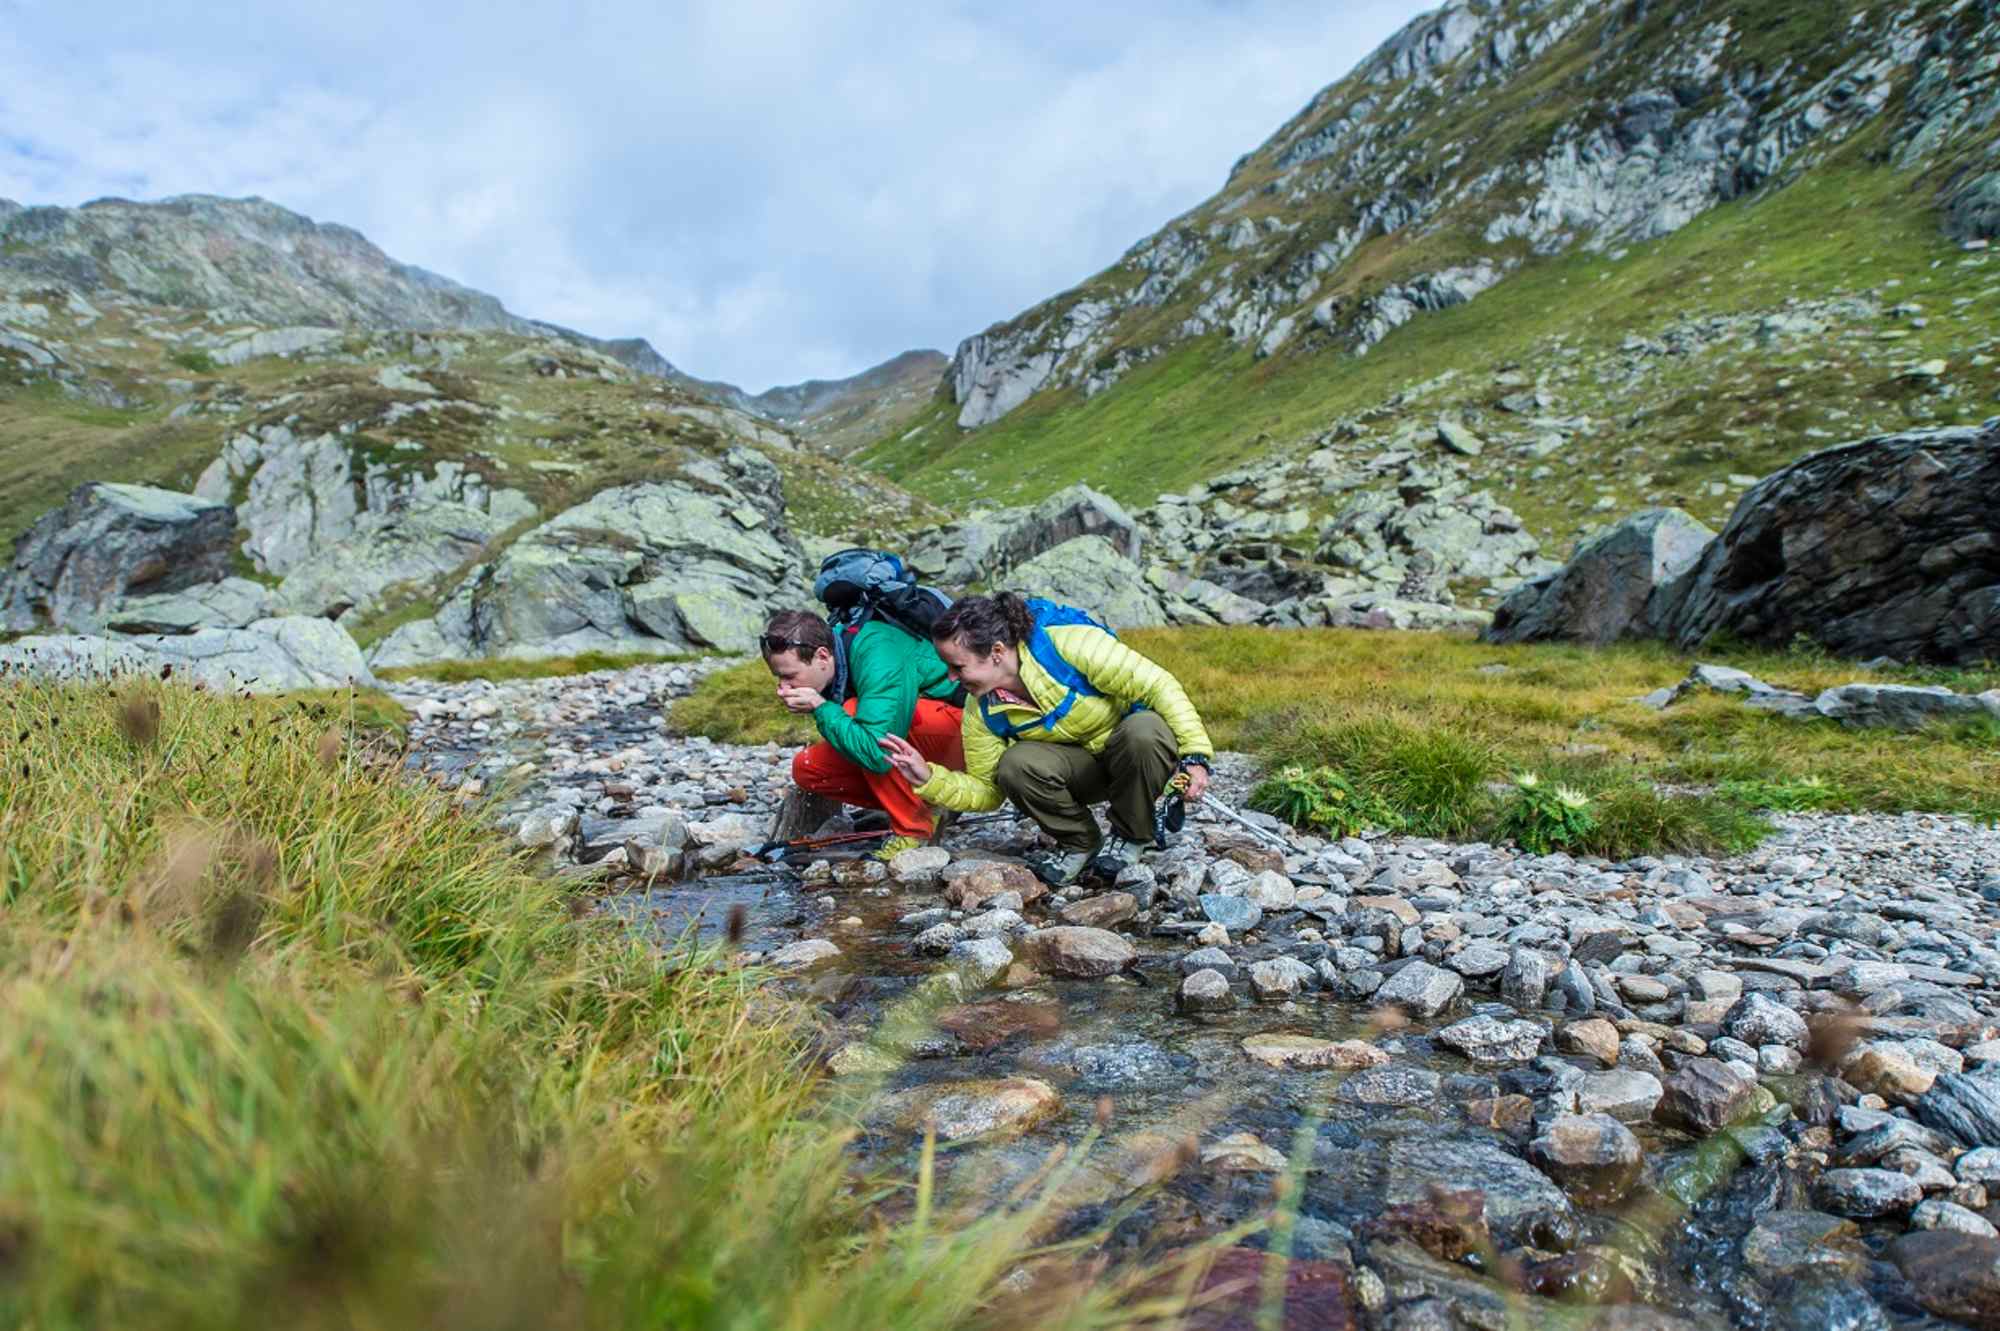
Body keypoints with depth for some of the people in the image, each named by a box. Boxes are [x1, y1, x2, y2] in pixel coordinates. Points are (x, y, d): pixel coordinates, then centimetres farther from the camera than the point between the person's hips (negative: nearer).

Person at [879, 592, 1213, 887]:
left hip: (1136, 753, -3)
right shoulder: (982, 713, -13)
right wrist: (929, 778, -18)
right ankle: (1081, 844, -1)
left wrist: (1195, 754, -28)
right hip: (1082, 769, 3)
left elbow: (1160, 685, -25)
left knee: (1145, 731, -39)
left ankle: (1129, 838, -11)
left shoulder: (1070, 645, -31)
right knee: (1014, 766, -27)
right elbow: (986, 791, -2)